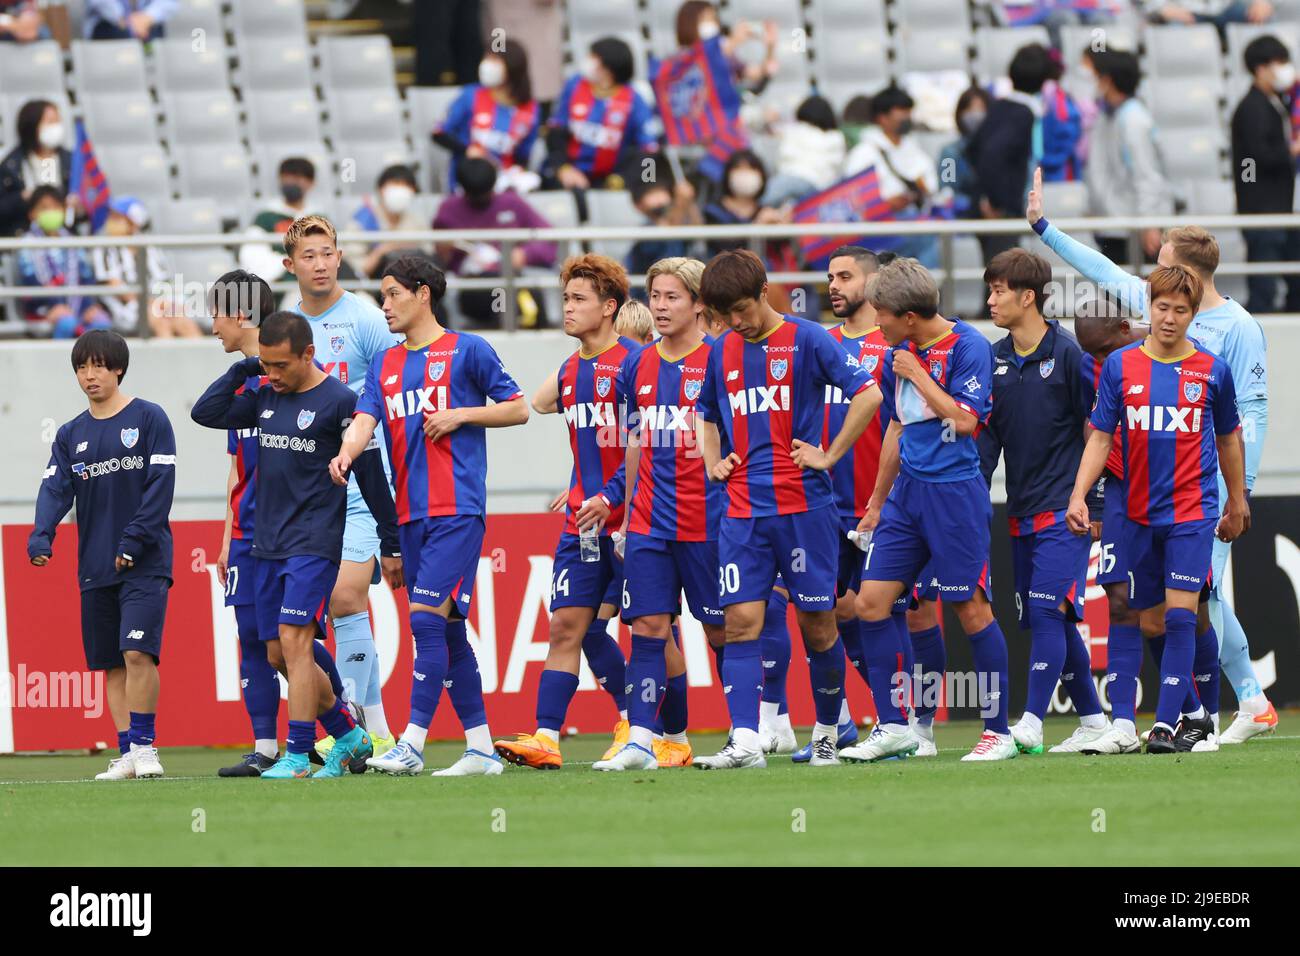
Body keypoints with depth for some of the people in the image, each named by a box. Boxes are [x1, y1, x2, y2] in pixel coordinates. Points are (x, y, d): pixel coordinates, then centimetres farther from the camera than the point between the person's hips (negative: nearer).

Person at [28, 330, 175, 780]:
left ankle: (144, 744, -7)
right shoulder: (71, 435, 12)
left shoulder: (149, 419, -1)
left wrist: (134, 540, -17)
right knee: (111, 663, 5)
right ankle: (127, 754, 11)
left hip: (145, 562, -5)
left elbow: (160, 485, -7)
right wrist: (41, 537, -18)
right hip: (95, 569, 5)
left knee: (138, 652, -17)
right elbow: (55, 489, 1)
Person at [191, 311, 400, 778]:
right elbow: (205, 413, 13)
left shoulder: (339, 401, -8)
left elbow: (371, 475, -5)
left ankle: (298, 755, -15)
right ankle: (349, 735, 23)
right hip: (268, 546, 7)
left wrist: (391, 547, -3)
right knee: (278, 654, 8)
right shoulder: (265, 397, 11)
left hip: (314, 544, -7)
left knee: (294, 640, -16)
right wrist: (243, 369, 3)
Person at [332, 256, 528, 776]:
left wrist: (458, 415, -9)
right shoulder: (385, 364, 16)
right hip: (411, 513, 7)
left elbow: (517, 408, 4)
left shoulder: (467, 350, 1)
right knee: (447, 631, 7)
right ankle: (480, 748, 12)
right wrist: (346, 453, -19)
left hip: (457, 508, -7)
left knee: (427, 617, -16)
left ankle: (413, 743, -19)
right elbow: (365, 418, 2)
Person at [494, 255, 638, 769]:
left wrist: (609, 496, -20)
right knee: (567, 625, 0)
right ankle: (545, 738, -5)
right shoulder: (570, 370, 12)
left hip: (625, 516, -7)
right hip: (583, 517, 7)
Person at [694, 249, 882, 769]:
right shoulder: (722, 351, 12)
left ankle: (828, 731, 20)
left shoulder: (806, 340, -4)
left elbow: (868, 395, -9)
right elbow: (707, 415, 30)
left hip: (804, 505, -4)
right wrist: (713, 463, 12)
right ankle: (744, 741, -14)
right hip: (741, 509, 4)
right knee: (741, 620, -8)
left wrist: (829, 456, -10)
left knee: (817, 623, 3)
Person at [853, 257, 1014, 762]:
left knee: (971, 607, -3)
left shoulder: (968, 346, -11)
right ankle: (894, 727, 7)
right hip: (907, 491, 7)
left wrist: (918, 376, -13)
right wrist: (877, 504, 24)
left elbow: (964, 420, -19)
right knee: (871, 601, 0)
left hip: (955, 492, -7)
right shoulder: (899, 355, 11)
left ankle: (998, 730, 6)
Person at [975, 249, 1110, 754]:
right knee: (1045, 619, 8)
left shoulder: (1066, 353, -8)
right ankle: (1092, 720, 17)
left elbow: (1094, 428, -5)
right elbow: (987, 434, 13)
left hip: (1064, 510, -7)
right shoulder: (994, 359, 9)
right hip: (1022, 513, 7)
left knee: (1047, 611, -15)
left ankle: (1031, 723, -18)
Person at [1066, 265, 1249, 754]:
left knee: (1180, 615, -13)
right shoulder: (1120, 365, 1)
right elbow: (1100, 437, 3)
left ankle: (1165, 725, -14)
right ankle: (1195, 709, 24)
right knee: (1152, 622, 7)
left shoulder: (1211, 370, 0)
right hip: (1139, 513, 3)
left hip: (1193, 512, -3)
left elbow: (1228, 438, 12)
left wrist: (1237, 502, 19)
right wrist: (1079, 494, -9)